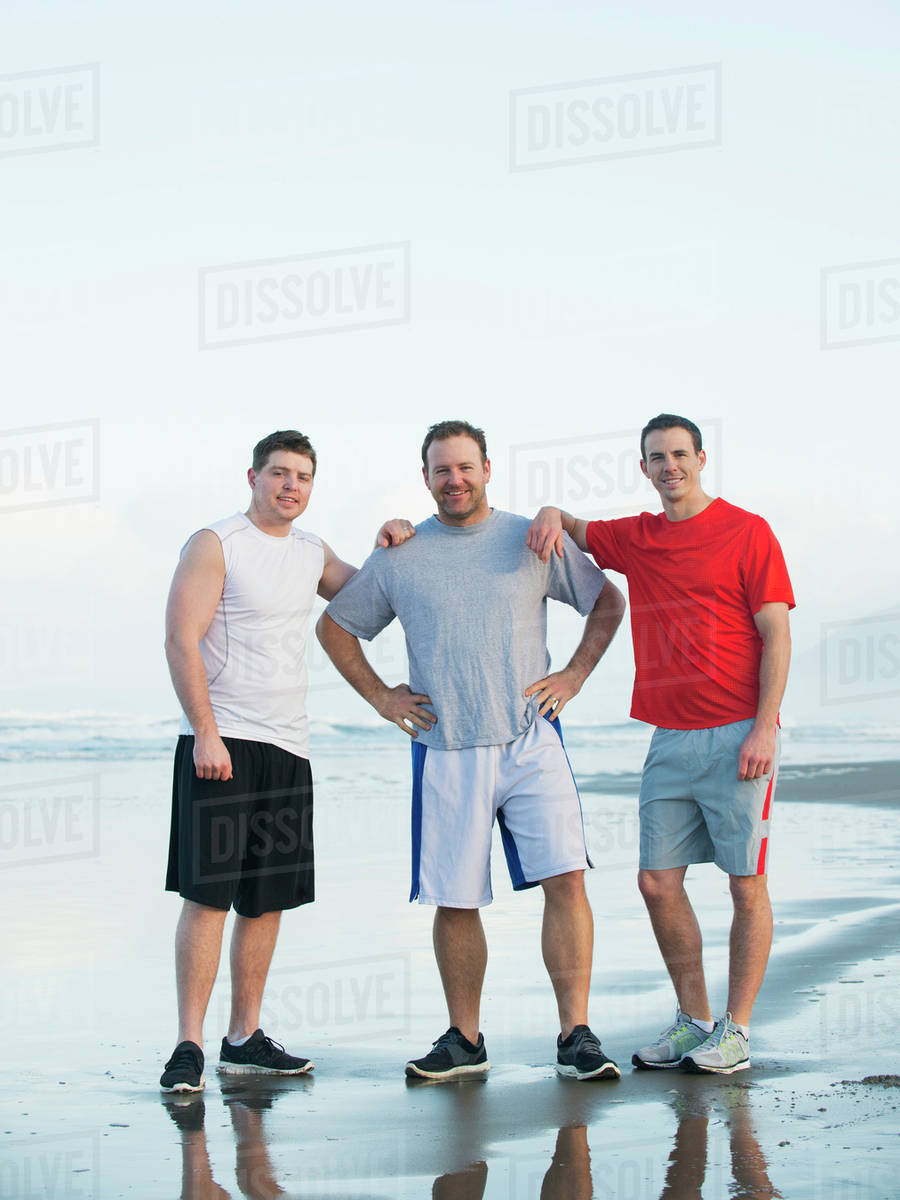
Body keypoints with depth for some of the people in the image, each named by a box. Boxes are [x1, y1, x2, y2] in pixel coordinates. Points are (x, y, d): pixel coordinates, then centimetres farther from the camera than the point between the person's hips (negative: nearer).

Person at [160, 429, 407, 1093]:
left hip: (288, 748, 7)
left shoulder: (312, 552, 16)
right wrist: (206, 733, -19)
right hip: (222, 744, -7)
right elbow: (182, 641, -10)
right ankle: (189, 1045, -8)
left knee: (268, 899, 8)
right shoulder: (215, 545, -4)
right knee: (208, 894, -11)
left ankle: (244, 1039, 16)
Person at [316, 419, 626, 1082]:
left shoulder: (534, 541, 6)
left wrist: (576, 674, 6)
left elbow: (609, 601, 17)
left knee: (565, 879, -12)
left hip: (532, 741, -1)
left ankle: (576, 1037, -7)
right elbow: (333, 626, 18)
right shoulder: (398, 558, 8)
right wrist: (380, 696, 10)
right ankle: (464, 1040, 18)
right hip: (446, 751, 1)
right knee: (455, 901, 4)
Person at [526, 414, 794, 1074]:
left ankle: (736, 1029, 6)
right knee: (658, 881, 4)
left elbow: (776, 635, -6)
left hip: (737, 736, -5)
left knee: (747, 884, -1)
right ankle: (693, 1020, 15)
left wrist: (764, 727, -14)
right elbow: (570, 530, 26)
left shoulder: (746, 531, -3)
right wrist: (552, 516, -1)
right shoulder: (635, 538, 12)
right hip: (670, 740, 6)